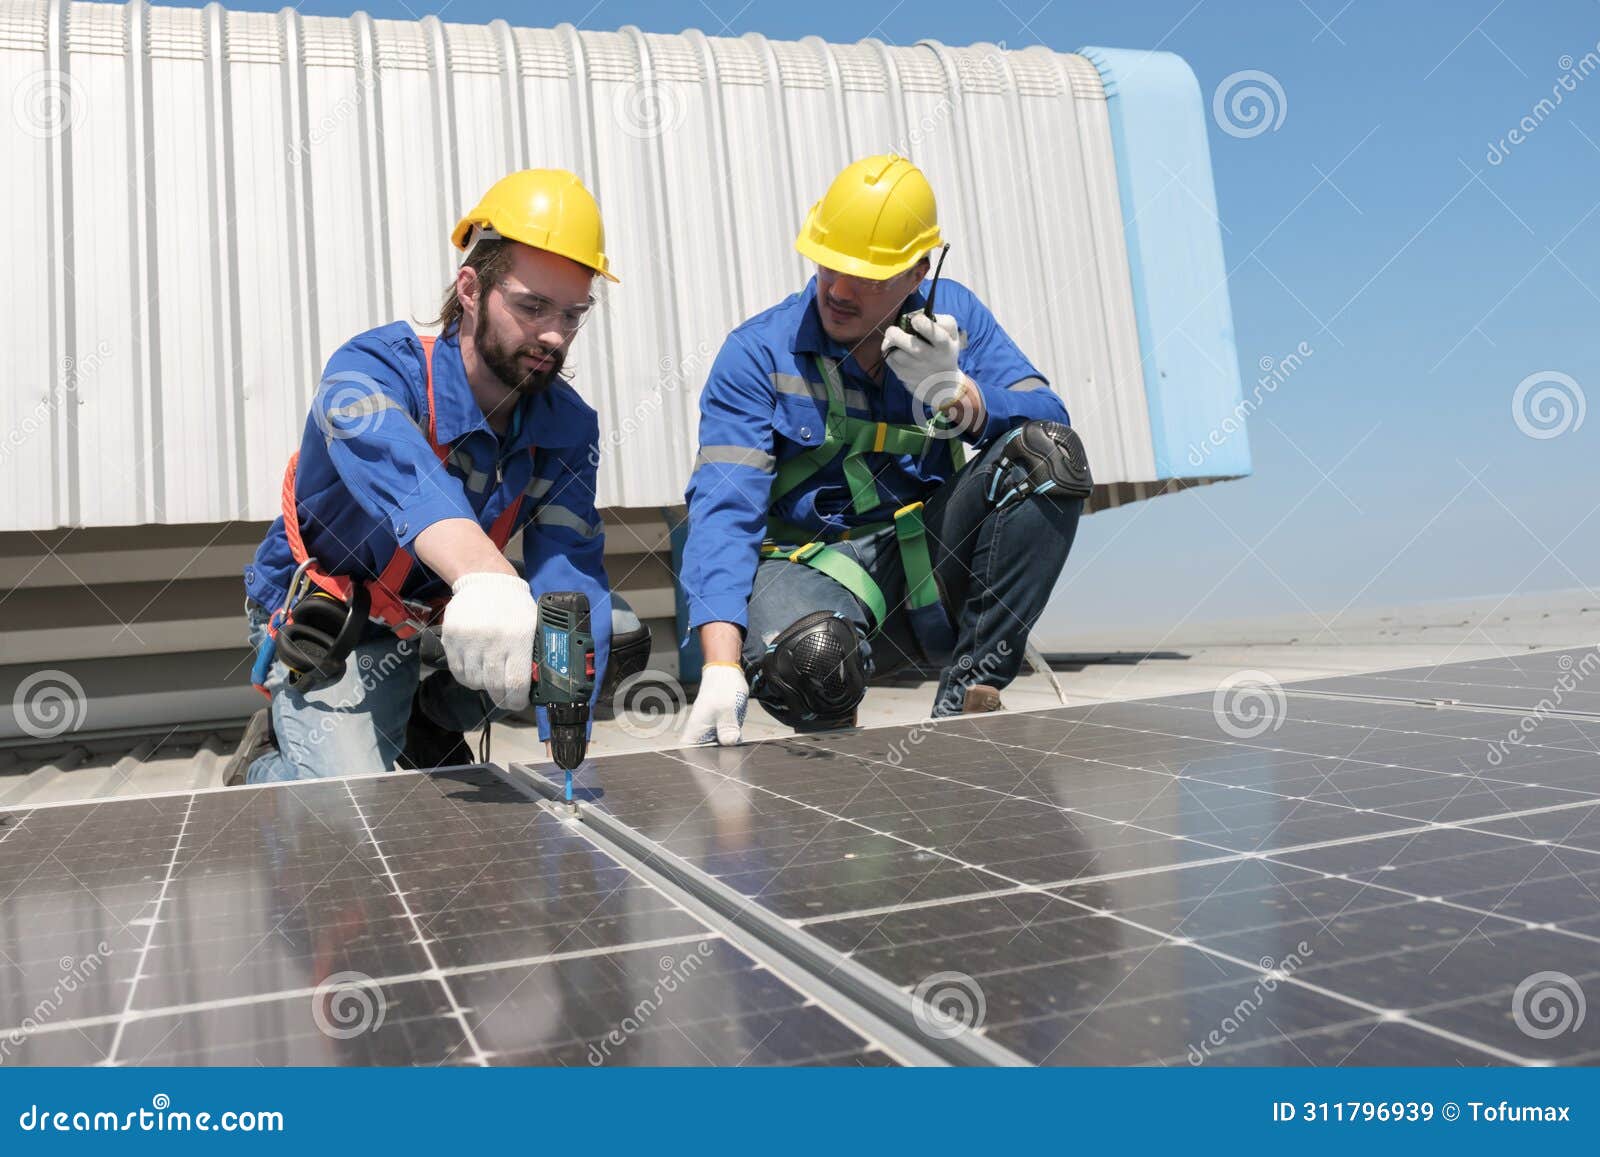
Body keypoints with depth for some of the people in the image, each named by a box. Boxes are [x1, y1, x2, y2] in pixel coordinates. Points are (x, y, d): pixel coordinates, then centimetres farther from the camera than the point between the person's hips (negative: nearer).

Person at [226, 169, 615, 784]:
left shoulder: (568, 428, -15)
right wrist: (483, 573, -75)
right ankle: (265, 760, 14)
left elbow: (569, 569, -25)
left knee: (615, 631, -12)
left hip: (426, 617, 5)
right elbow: (392, 460, -53)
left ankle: (432, 717, 9)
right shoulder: (376, 369, -28)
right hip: (319, 625, -5)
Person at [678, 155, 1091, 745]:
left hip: (932, 561, 4)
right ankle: (835, 740, 2)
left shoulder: (952, 317, 4)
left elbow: (1049, 422, -2)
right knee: (809, 659, -38)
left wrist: (954, 392, -23)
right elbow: (724, 509, -16)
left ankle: (966, 696, -16)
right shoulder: (759, 352, -6)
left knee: (1050, 455, -18)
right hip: (811, 563, -3)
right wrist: (721, 669, -30)